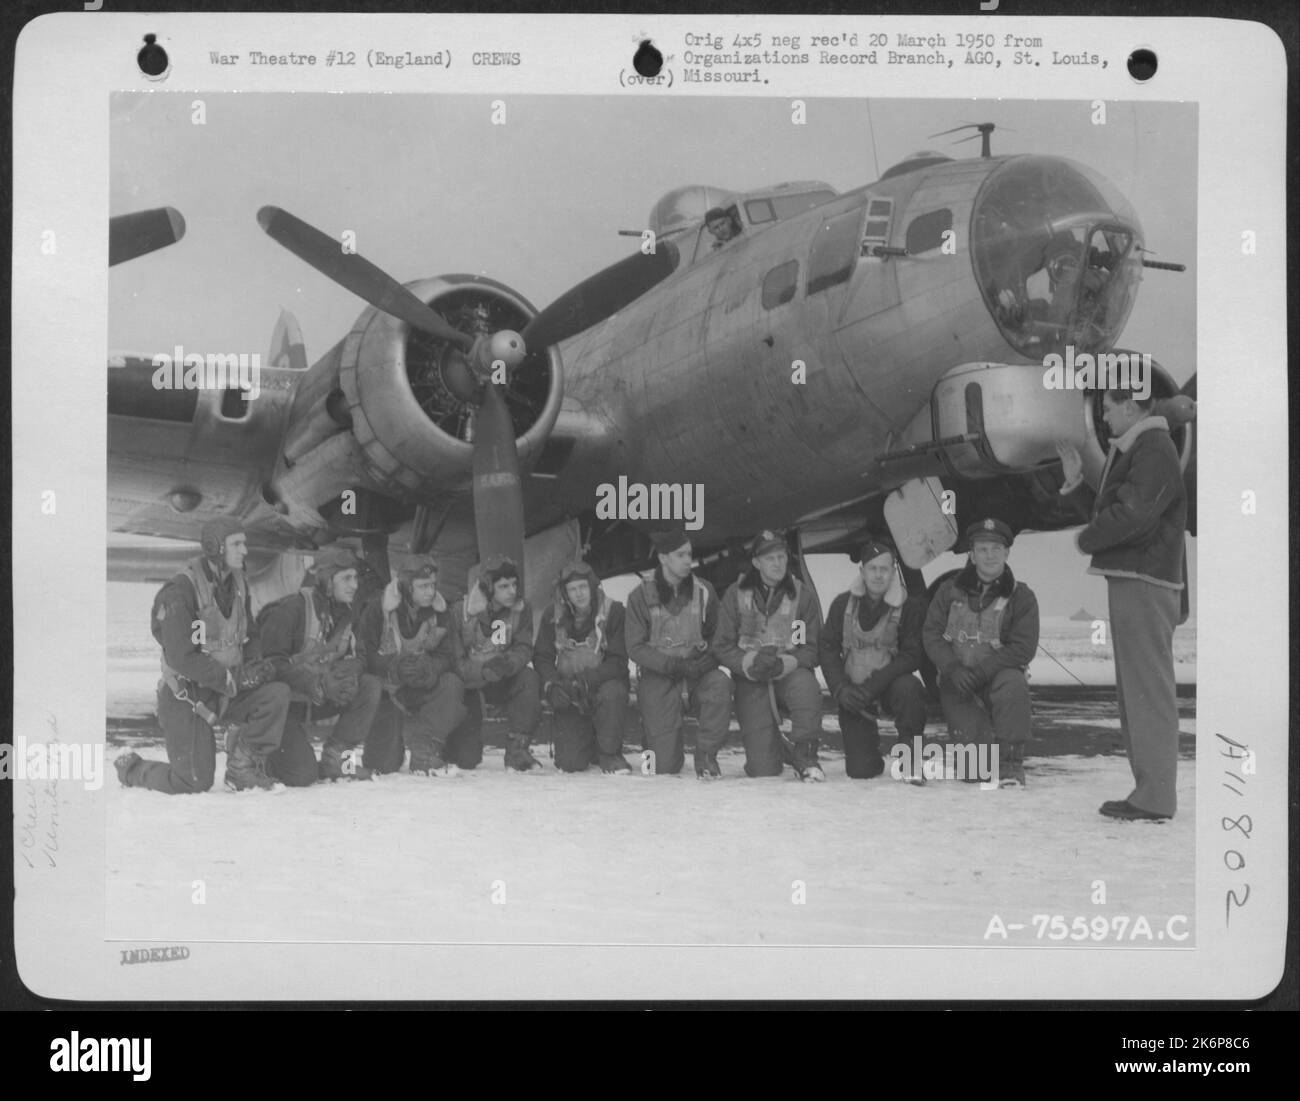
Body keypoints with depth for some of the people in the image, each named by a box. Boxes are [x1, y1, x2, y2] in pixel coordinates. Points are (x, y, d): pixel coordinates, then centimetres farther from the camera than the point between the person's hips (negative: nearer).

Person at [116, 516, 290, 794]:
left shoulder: (237, 583, 6)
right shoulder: (181, 591, -19)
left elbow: (249, 637, 18)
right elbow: (181, 657, -24)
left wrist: (254, 666, -4)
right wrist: (233, 679, -23)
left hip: (227, 692, 7)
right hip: (185, 697, -7)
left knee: (278, 695, -19)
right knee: (195, 782, -8)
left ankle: (242, 766, -5)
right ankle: (131, 770, 21)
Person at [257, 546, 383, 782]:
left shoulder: (344, 612, 5)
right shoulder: (291, 608, -19)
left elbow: (355, 657, 6)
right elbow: (272, 663, -24)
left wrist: (350, 670, -20)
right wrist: (319, 683, -31)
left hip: (318, 699, 7)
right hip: (284, 703, -7)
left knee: (371, 686, -15)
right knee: (304, 774, -19)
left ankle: (336, 755, -6)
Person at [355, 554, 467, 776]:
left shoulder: (439, 611, -3)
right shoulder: (379, 608, -15)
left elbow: (445, 657, -5)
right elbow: (363, 654, -16)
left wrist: (426, 667, -29)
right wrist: (395, 667, -33)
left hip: (420, 686, 4)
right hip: (384, 686, -3)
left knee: (452, 685, -29)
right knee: (385, 765, -13)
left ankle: (425, 751, -20)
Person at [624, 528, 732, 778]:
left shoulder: (704, 591, 1)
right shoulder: (641, 596, -5)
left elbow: (717, 637, 9)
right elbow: (635, 648, -7)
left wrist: (707, 659, -14)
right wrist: (674, 664, -20)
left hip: (698, 670, 1)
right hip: (658, 675, -1)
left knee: (720, 684, -36)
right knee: (666, 766, -7)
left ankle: (706, 755, -16)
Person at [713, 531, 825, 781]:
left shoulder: (803, 594, 0)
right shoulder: (736, 595, 0)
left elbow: (812, 648, -2)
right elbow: (722, 646, -2)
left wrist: (783, 664, -20)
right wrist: (751, 662, -21)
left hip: (792, 670, 0)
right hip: (751, 679, 0)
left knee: (805, 685, -40)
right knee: (762, 770, -9)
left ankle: (805, 754, -19)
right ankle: (777, 750, 30)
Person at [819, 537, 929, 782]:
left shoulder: (910, 606, -6)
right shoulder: (843, 604, 2)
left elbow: (912, 656, -12)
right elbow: (827, 649, 0)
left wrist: (873, 685, -21)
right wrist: (841, 689, -15)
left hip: (890, 684, -1)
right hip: (853, 693, 1)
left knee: (908, 688, -38)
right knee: (859, 770, -9)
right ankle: (870, 754, 31)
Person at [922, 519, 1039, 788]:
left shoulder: (1021, 596, 0)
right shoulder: (950, 591, 7)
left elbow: (1023, 649, -8)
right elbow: (932, 634, 2)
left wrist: (981, 671, -19)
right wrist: (953, 668, -16)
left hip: (998, 676, 0)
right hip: (957, 684, 0)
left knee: (1013, 683, -38)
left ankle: (1011, 764, -23)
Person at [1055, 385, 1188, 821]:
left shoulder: (1155, 451, -12)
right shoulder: (1132, 452, 21)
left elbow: (1132, 516, -22)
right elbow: (1108, 511, 21)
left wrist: (1086, 540, -7)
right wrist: (1076, 483, 12)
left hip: (1144, 583, -11)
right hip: (1130, 579, 11)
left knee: (1148, 691, -9)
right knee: (1134, 691, 12)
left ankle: (1155, 797, -7)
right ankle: (1149, 790, 17)